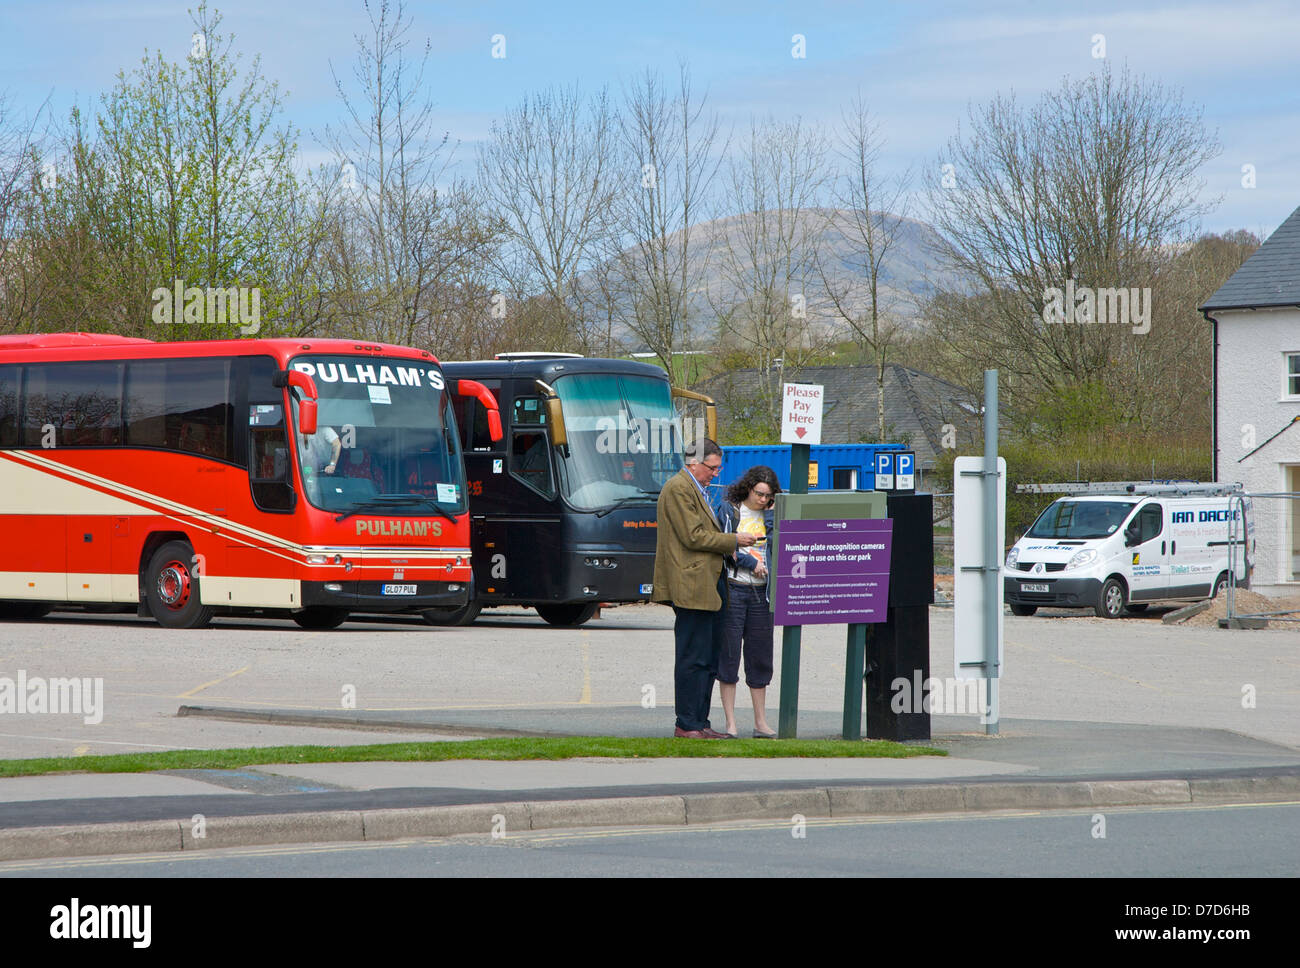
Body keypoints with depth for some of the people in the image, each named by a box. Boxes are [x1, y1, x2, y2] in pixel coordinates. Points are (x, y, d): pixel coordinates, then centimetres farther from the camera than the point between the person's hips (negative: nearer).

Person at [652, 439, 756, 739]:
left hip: (708, 587, 10)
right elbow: (693, 537, -15)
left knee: (709, 660, 10)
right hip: (692, 587, -10)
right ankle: (687, 725, -4)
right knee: (693, 659, -8)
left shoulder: (695, 489, 22)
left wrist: (728, 548, 13)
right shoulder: (678, 488, -10)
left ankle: (700, 723, 14)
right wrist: (733, 541, -8)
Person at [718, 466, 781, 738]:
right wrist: (752, 563, -9)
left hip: (761, 592, 4)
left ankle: (761, 723, 10)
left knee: (760, 656, 5)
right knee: (729, 654, -3)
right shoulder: (729, 510, 1)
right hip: (733, 589, -4)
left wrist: (770, 514, -6)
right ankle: (730, 723, 0)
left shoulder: (770, 514, 12)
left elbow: (778, 544, -3)